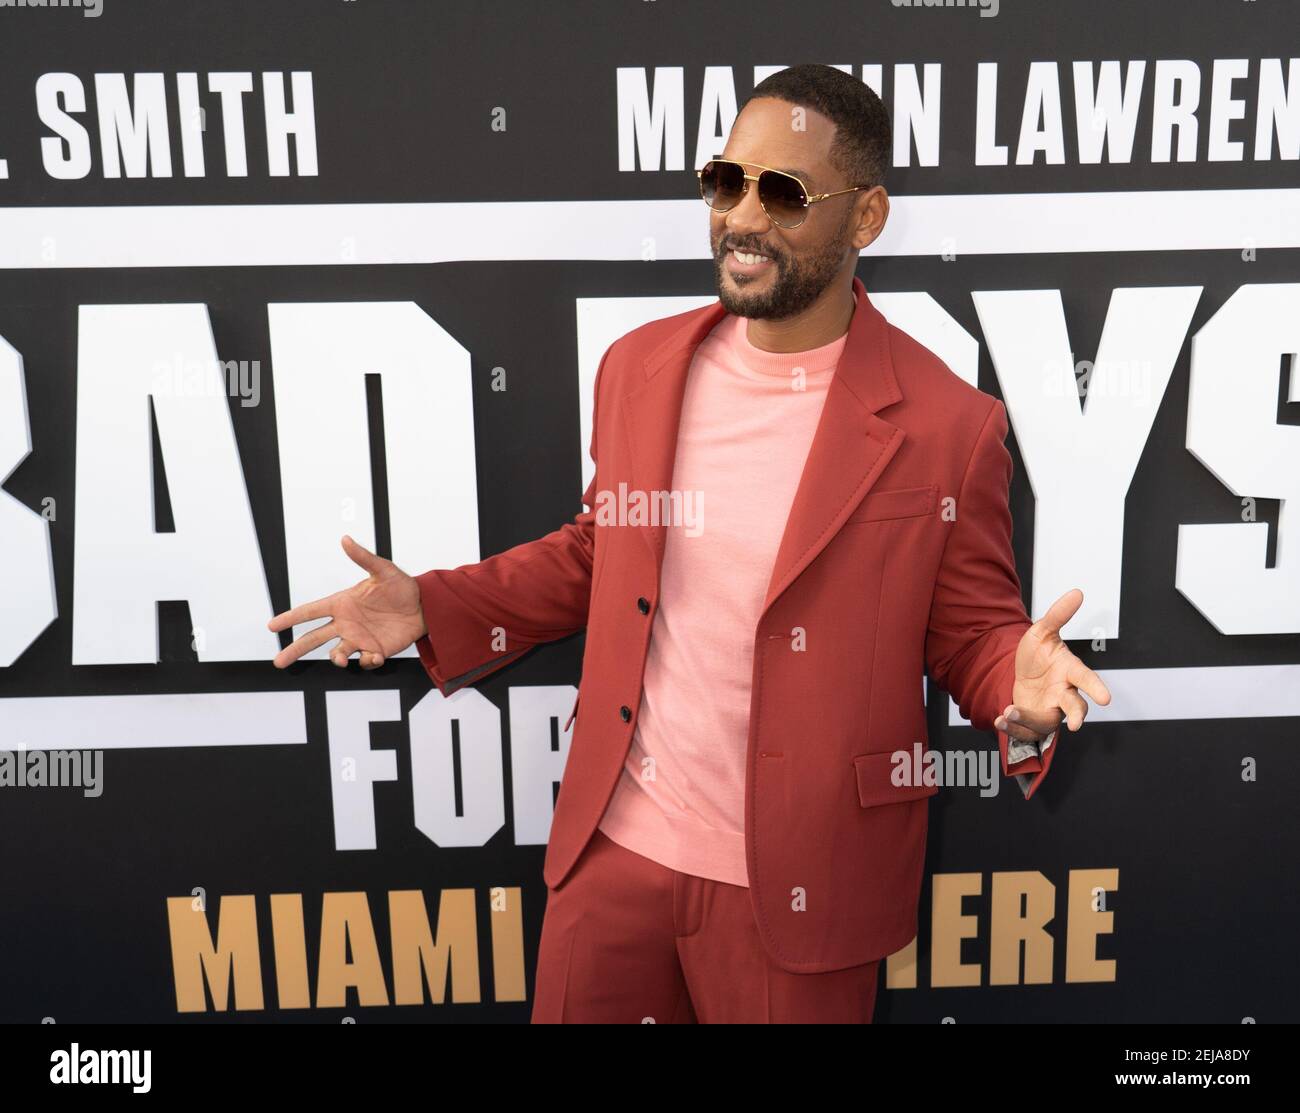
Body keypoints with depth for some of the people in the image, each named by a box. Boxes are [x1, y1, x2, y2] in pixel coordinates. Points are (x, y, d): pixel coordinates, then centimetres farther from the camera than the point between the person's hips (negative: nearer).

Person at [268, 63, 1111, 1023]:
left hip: (793, 889, -3)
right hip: (613, 849, 4)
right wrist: (433, 608, 0)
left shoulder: (945, 425, -13)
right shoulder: (639, 367, -1)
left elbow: (973, 634, -3)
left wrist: (1022, 696, -26)